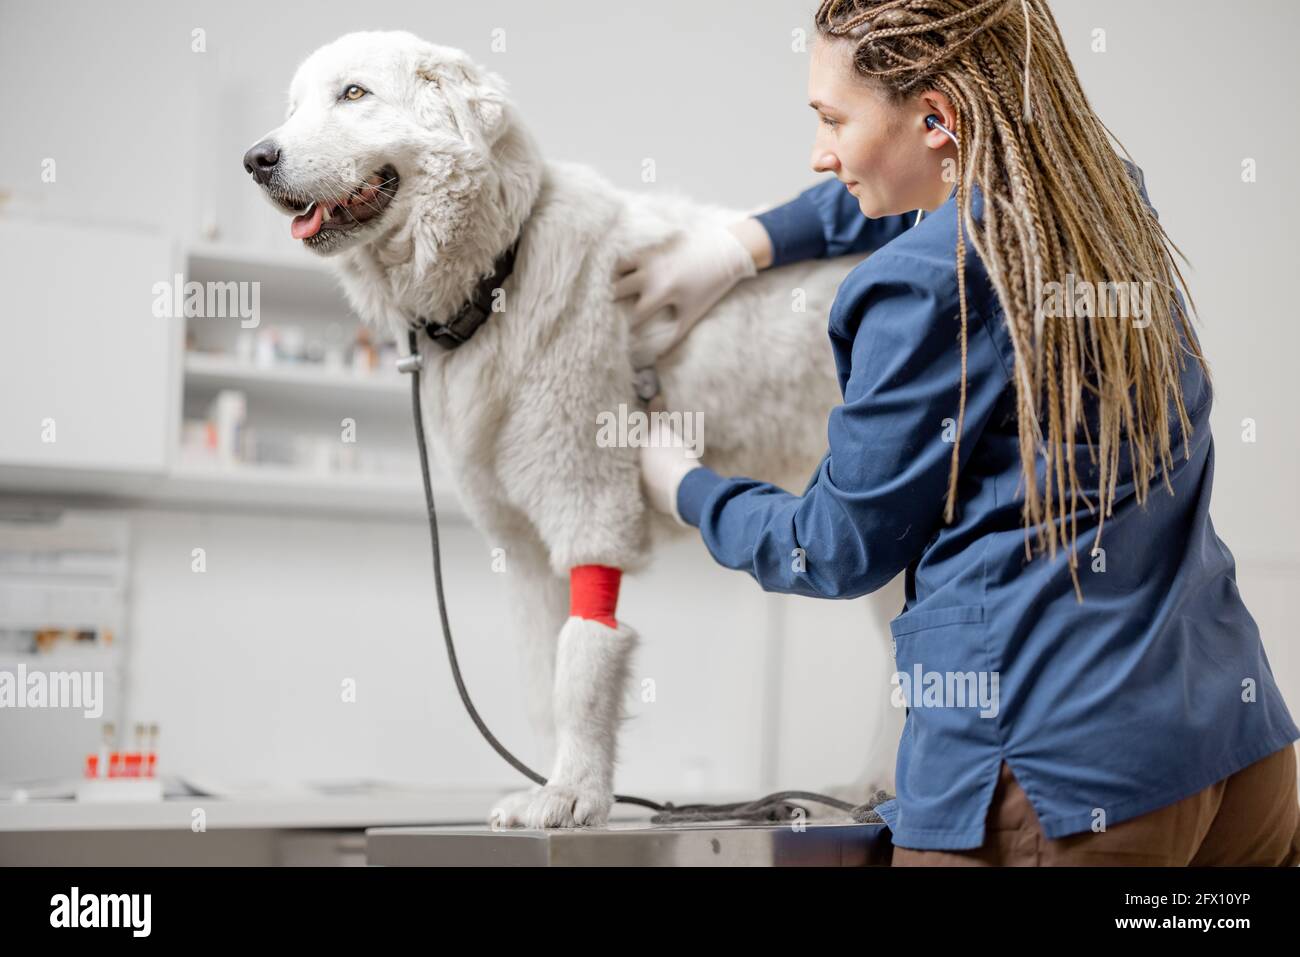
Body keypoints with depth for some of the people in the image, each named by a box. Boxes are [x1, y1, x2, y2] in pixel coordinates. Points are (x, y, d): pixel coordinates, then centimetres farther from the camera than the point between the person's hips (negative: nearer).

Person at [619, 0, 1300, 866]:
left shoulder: (925, 284, -14)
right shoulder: (1117, 201, 9)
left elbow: (842, 550, -3)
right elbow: (946, 193, 32)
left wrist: (687, 490, 14)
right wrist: (748, 244, 27)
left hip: (1055, 778, -7)